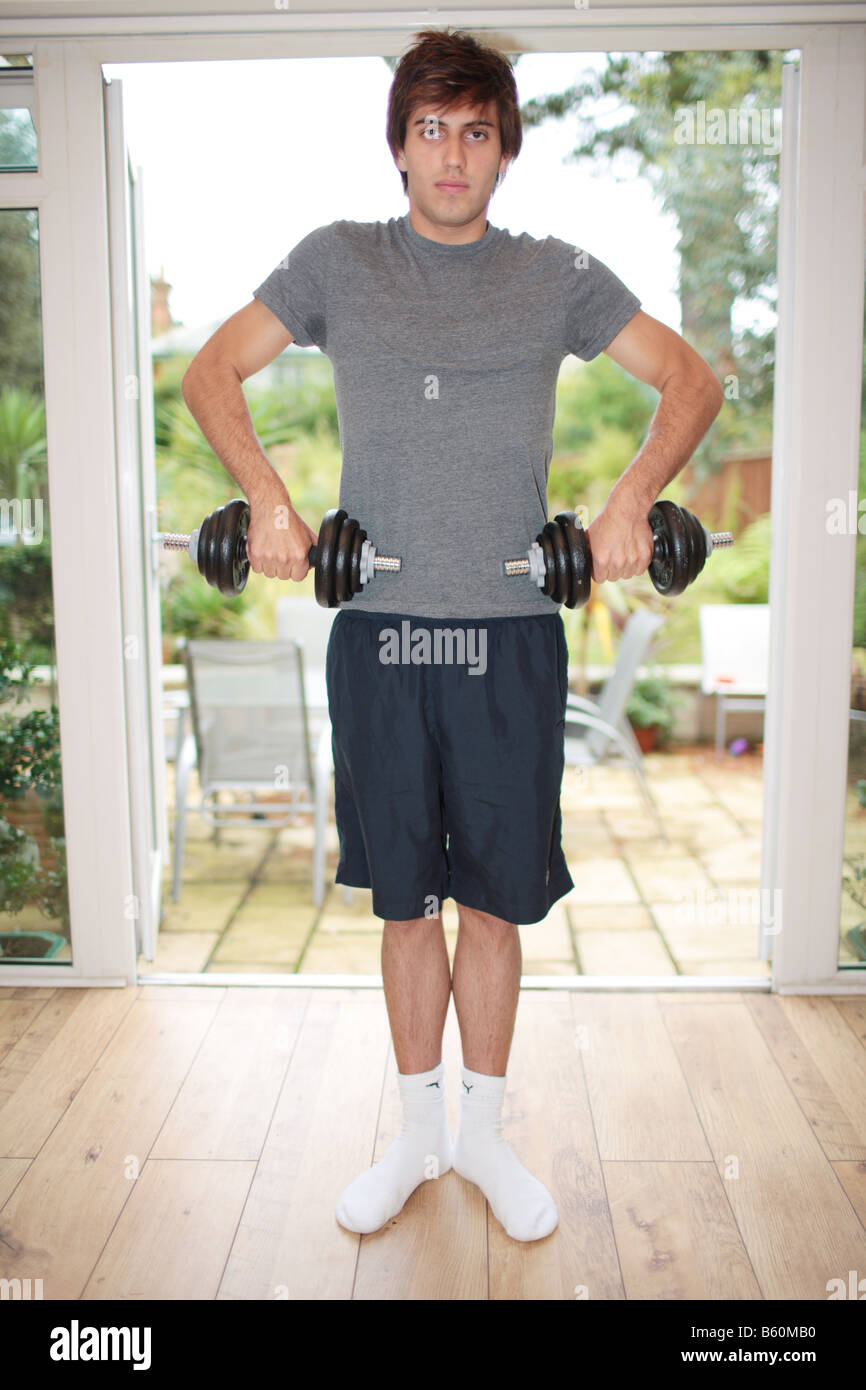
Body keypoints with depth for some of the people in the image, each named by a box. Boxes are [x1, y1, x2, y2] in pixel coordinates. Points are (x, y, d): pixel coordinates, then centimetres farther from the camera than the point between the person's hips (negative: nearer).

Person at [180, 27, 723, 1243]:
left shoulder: (558, 276, 8)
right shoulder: (336, 262, 9)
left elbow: (694, 381, 10)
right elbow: (210, 374, 12)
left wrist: (631, 499, -7)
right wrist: (267, 499, -4)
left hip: (509, 639, 0)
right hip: (379, 637, 1)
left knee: (495, 902, 7)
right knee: (407, 902, 9)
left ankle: (485, 1132, 27)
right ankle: (420, 1134, 28)